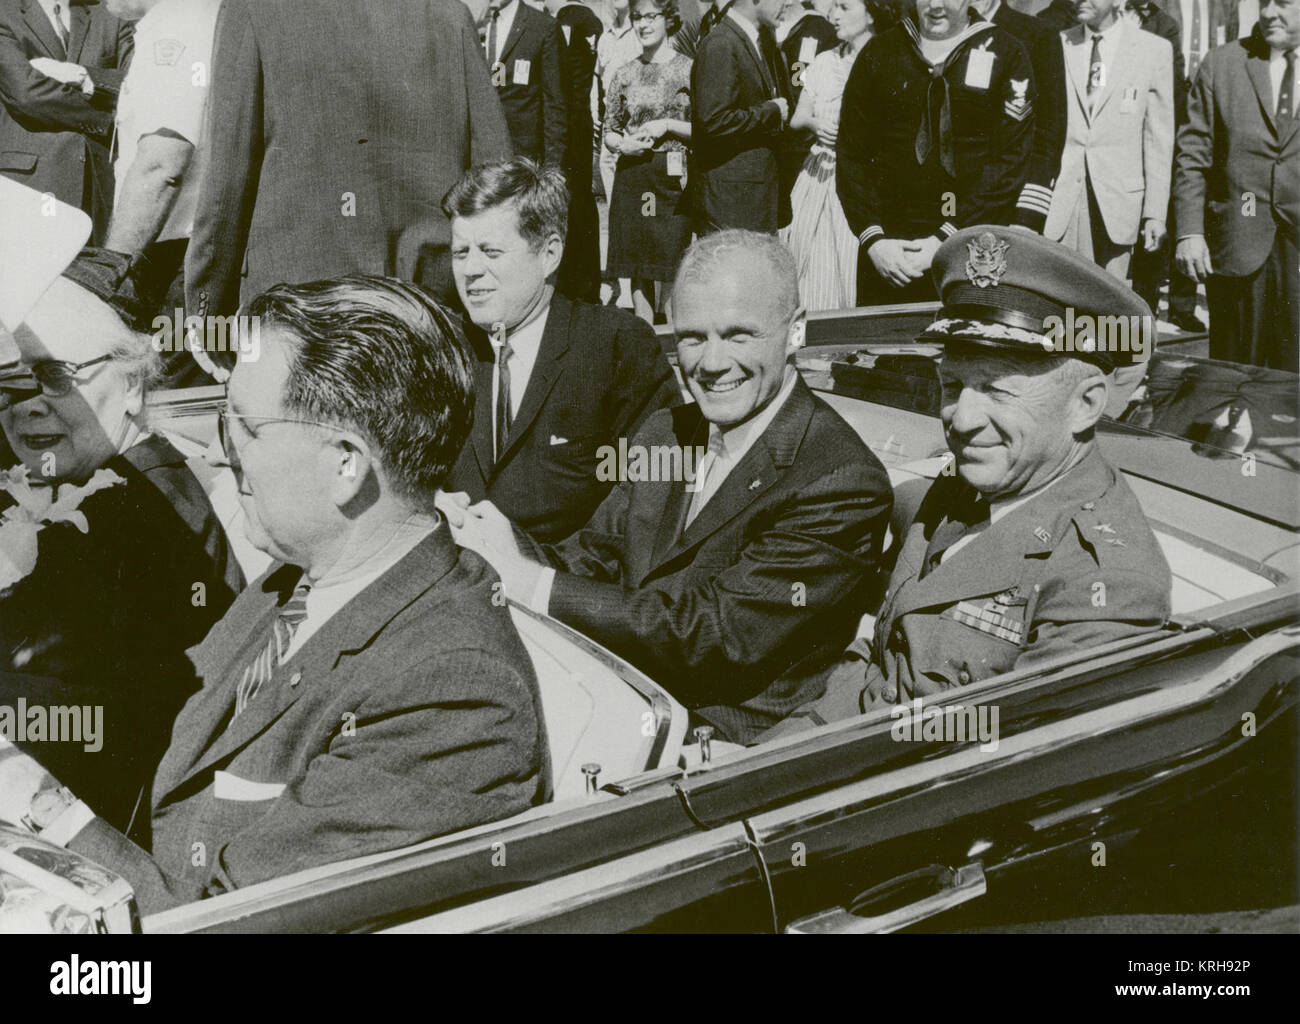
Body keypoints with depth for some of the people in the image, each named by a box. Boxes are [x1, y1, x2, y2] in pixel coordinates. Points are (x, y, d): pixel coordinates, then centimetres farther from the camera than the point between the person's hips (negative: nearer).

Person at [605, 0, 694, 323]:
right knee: (637, 261, 4)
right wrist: (623, 144, -6)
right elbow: (609, 132, 15)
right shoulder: (624, 74, 9)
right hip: (632, 174, 3)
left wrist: (668, 126, -11)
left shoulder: (688, 69, 0)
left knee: (671, 260, -6)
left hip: (673, 176, -3)